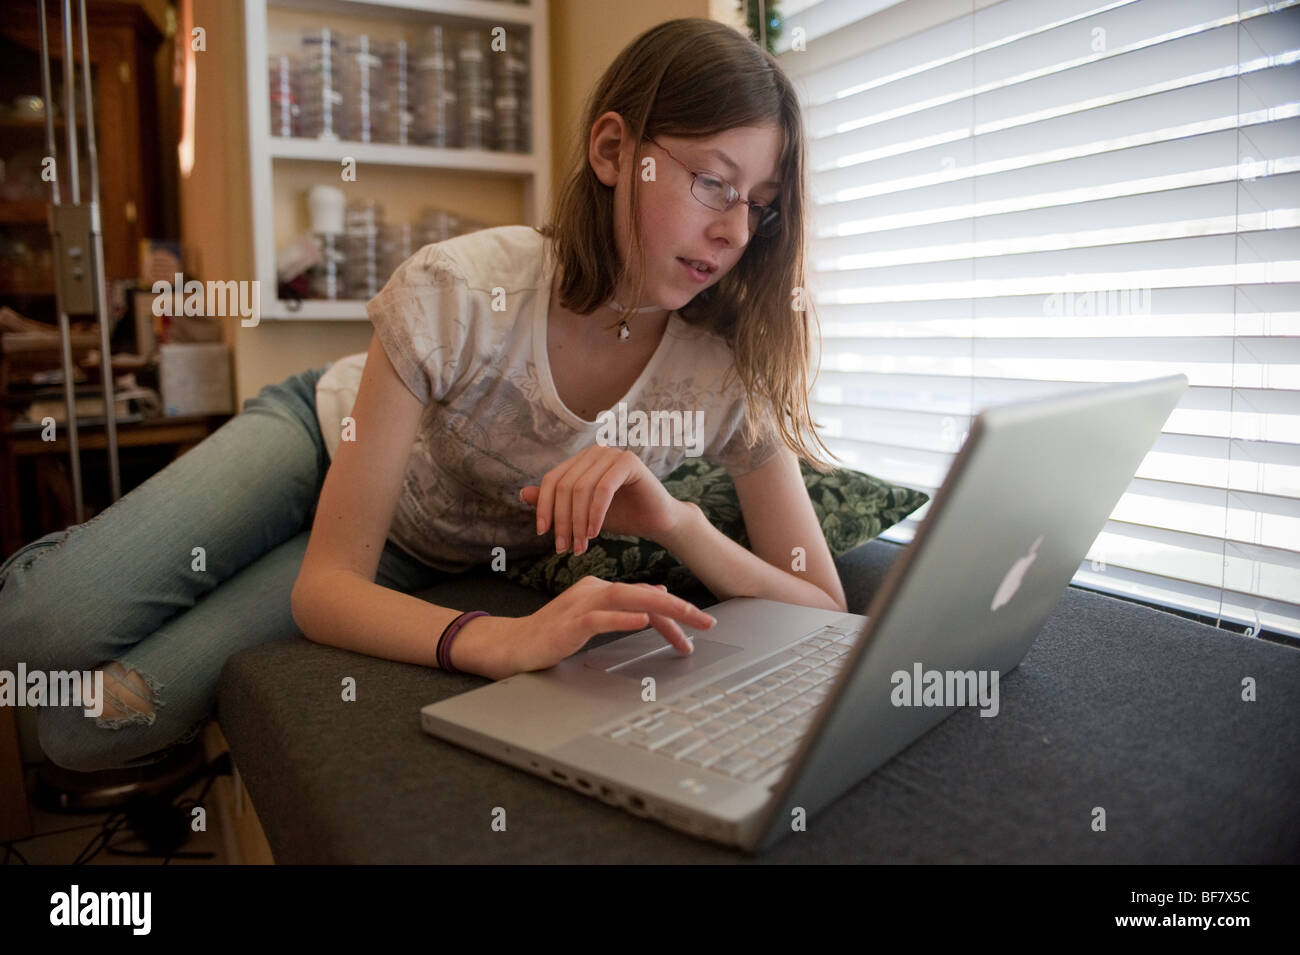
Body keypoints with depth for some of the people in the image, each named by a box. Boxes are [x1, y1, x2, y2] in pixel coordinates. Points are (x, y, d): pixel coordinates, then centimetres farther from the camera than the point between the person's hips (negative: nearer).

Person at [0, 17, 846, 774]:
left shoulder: (732, 367, -25)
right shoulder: (454, 294, -32)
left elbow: (826, 609, -24)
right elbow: (328, 586, -31)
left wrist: (677, 520, -41)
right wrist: (500, 640, -51)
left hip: (420, 560, 1)